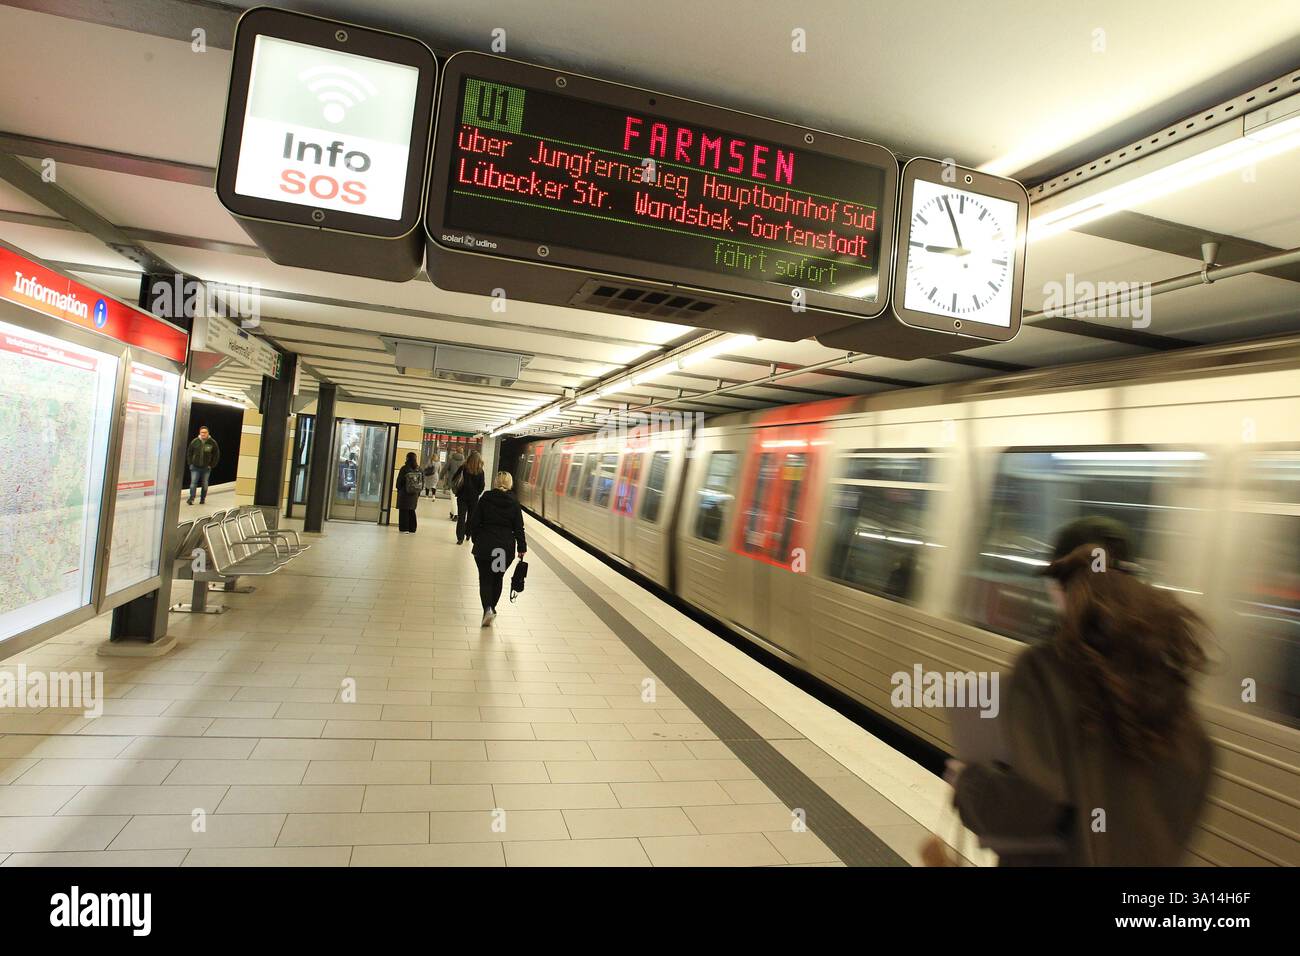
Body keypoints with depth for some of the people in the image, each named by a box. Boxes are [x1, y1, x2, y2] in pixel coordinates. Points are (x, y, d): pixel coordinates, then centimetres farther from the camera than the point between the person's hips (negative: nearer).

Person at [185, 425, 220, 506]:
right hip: (195, 467, 0)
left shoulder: (212, 443, -3)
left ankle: (203, 499, 18)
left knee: (205, 484, 7)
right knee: (193, 483, -7)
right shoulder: (195, 442, 0)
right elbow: (189, 453, 10)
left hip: (206, 468, 0)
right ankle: (191, 498, -7)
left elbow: (216, 455, 4)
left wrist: (212, 465, -1)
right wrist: (190, 463, 3)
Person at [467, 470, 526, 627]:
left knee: (485, 579, 6)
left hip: (484, 546, -1)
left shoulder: (485, 499, -3)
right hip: (506, 548, 1)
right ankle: (492, 607, 27)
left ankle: (488, 608, -13)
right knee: (498, 579, 19)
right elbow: (519, 528, 0)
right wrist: (522, 548, 8)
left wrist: (476, 539, 12)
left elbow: (473, 523, -3)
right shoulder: (514, 503, -1)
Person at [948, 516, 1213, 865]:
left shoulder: (1044, 667, -25)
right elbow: (1196, 763, 4)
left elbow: (1033, 798, -26)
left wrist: (967, 781, -9)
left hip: (1066, 854, -4)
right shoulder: (1159, 660, -8)